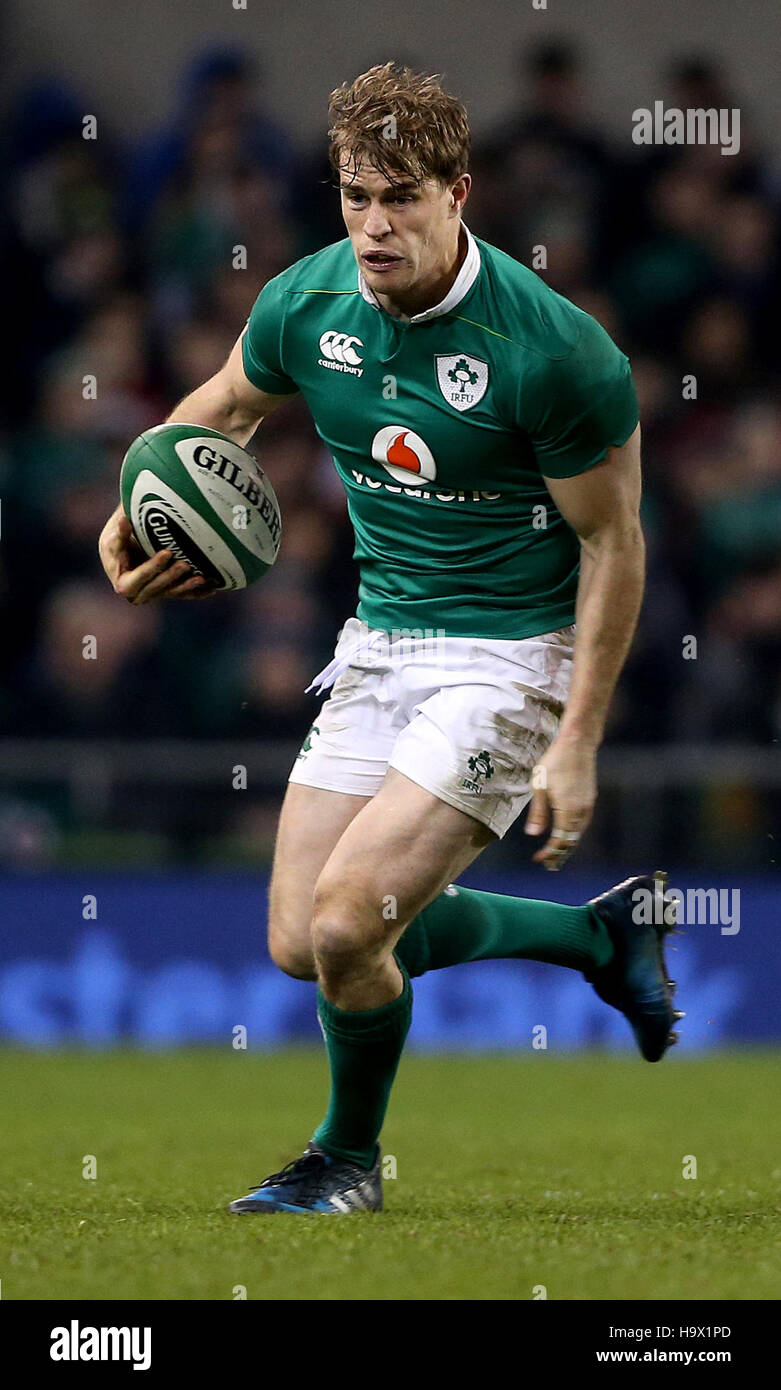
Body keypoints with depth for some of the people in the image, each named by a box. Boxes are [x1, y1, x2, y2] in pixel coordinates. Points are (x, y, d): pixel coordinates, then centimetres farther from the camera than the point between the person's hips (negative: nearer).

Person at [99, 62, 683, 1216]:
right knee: (300, 942, 7)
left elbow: (612, 541, -13)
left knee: (348, 920, -19)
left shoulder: (556, 351, -22)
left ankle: (351, 1157, 12)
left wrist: (578, 744, -15)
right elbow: (229, 404, 16)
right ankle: (603, 935, 27)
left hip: (513, 657, -7)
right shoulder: (307, 305, -7)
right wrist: (135, 510, -2)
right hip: (382, 640, 7)